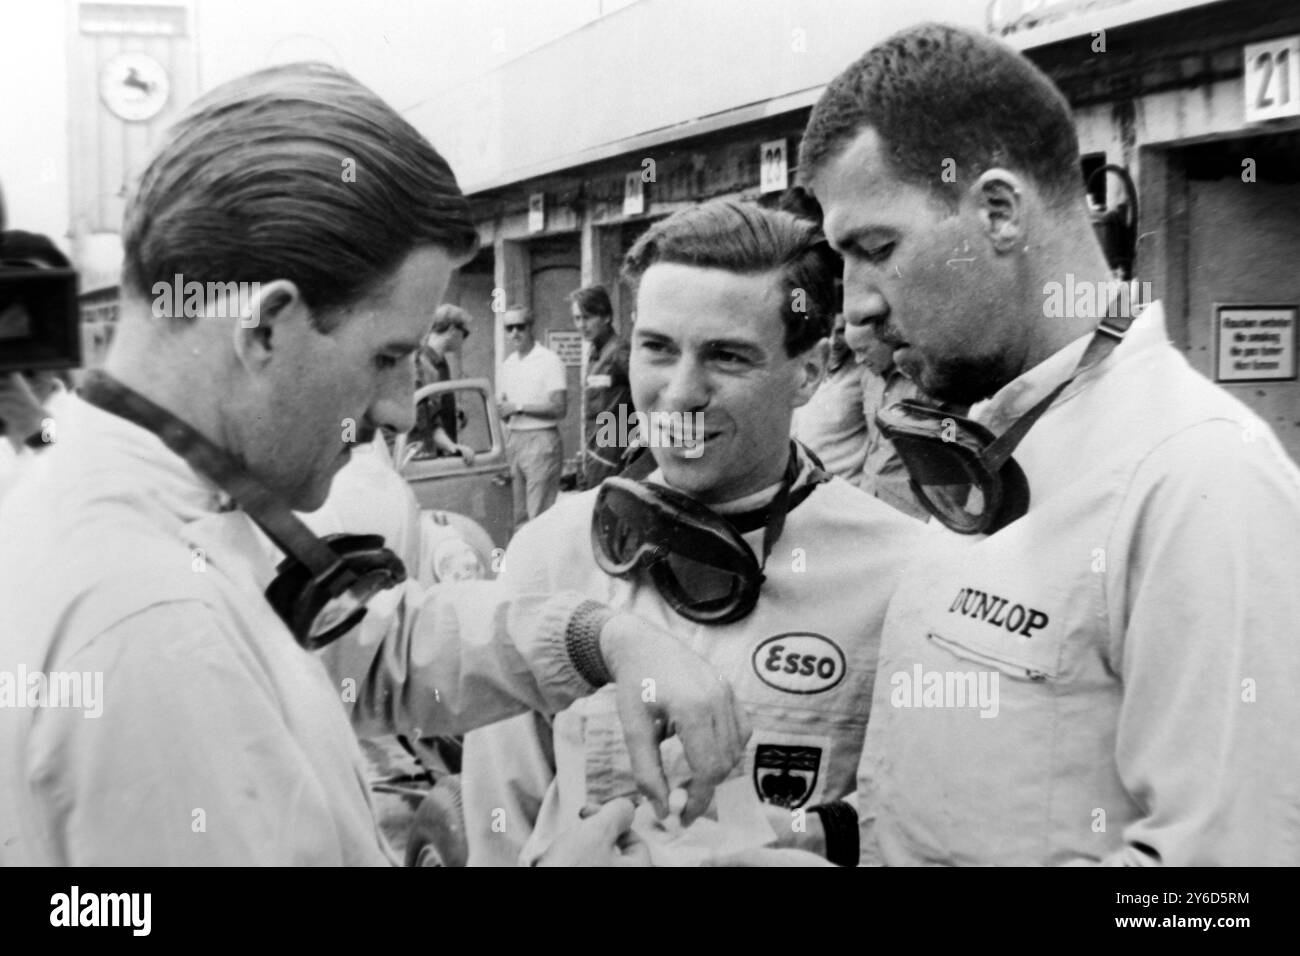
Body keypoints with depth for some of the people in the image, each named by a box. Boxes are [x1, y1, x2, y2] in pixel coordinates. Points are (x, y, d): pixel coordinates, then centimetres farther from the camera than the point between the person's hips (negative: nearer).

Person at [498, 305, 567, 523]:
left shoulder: (549, 361, -7)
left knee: (539, 516, -10)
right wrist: (503, 411, -2)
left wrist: (519, 407, -13)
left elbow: (559, 408, -13)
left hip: (541, 438, -7)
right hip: (514, 439, 7)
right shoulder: (508, 364, 15)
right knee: (520, 515, 7)